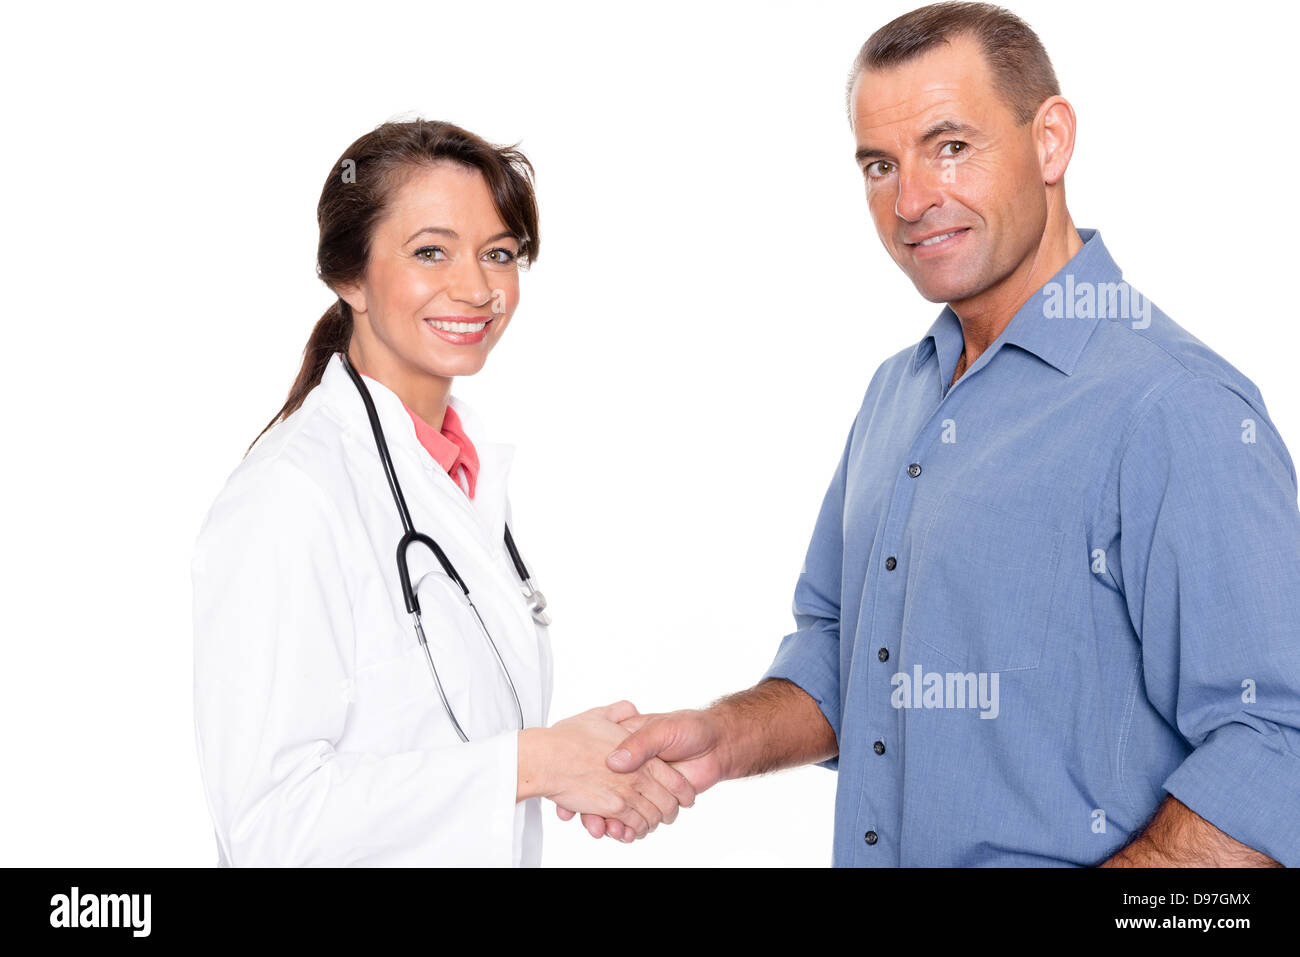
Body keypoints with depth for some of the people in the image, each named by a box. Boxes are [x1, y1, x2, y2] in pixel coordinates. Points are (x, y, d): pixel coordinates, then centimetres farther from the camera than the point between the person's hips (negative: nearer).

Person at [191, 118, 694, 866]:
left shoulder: (473, 467, 3)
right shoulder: (286, 497, -22)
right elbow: (267, 819, -25)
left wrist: (594, 762, -6)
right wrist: (531, 762, -24)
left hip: (505, 850, 7)